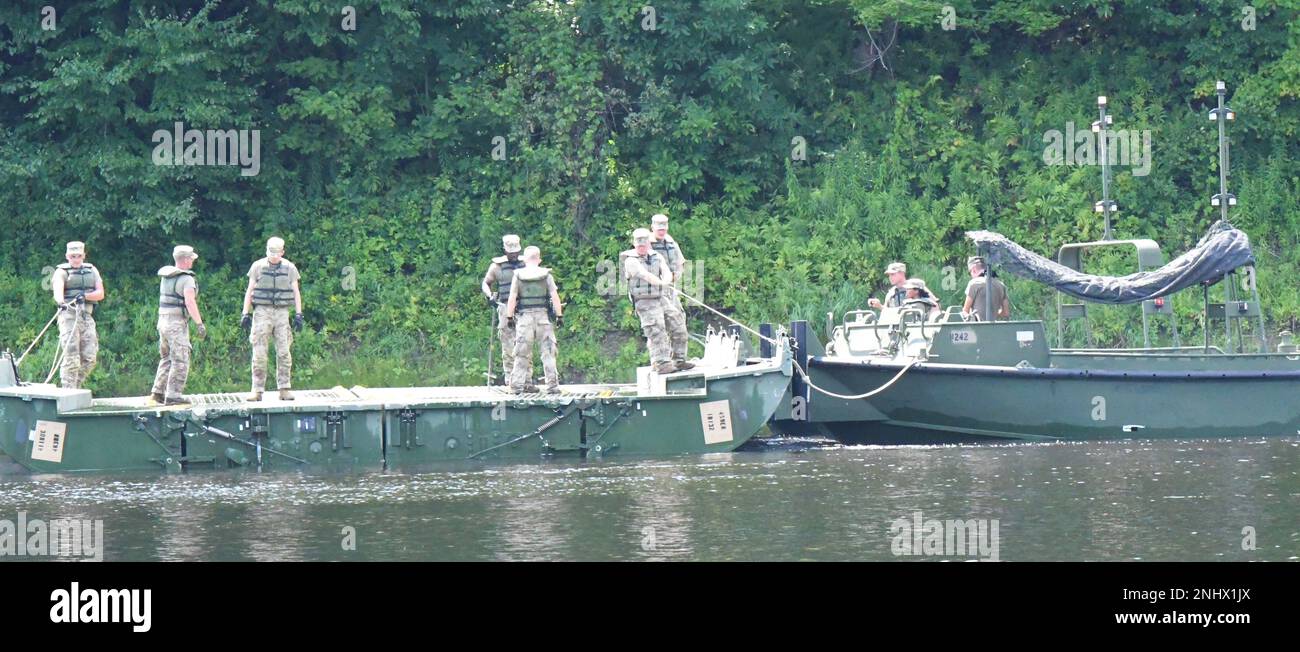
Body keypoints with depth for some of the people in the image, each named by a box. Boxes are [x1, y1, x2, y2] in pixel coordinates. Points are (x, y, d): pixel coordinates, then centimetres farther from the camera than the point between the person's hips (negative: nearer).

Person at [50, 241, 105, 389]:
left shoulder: (92, 271, 16)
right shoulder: (62, 272, 3)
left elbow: (100, 294, 6)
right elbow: (58, 290, -17)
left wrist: (85, 296, -13)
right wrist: (61, 302, -40)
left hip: (87, 317, 5)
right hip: (69, 316, -5)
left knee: (89, 357, 0)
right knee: (71, 357, -11)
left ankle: (76, 386, 17)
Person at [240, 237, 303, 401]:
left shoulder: (289, 268, 6)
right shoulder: (258, 267, 3)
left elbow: (296, 293, 8)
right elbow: (249, 291, 5)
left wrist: (298, 314, 0)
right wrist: (245, 314, -2)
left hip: (282, 313, 1)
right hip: (262, 312, -1)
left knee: (284, 352, -3)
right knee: (259, 354, -5)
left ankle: (284, 389, 1)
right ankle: (257, 391, -3)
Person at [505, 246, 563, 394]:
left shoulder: (518, 275, 0)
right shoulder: (546, 275, 0)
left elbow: (512, 298, -4)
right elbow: (555, 297, -4)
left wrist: (509, 317, 2)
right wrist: (559, 315, 1)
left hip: (524, 317, 0)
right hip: (543, 315, 0)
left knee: (522, 353, 6)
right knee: (547, 351, 3)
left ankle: (517, 384, 3)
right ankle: (552, 384, -2)